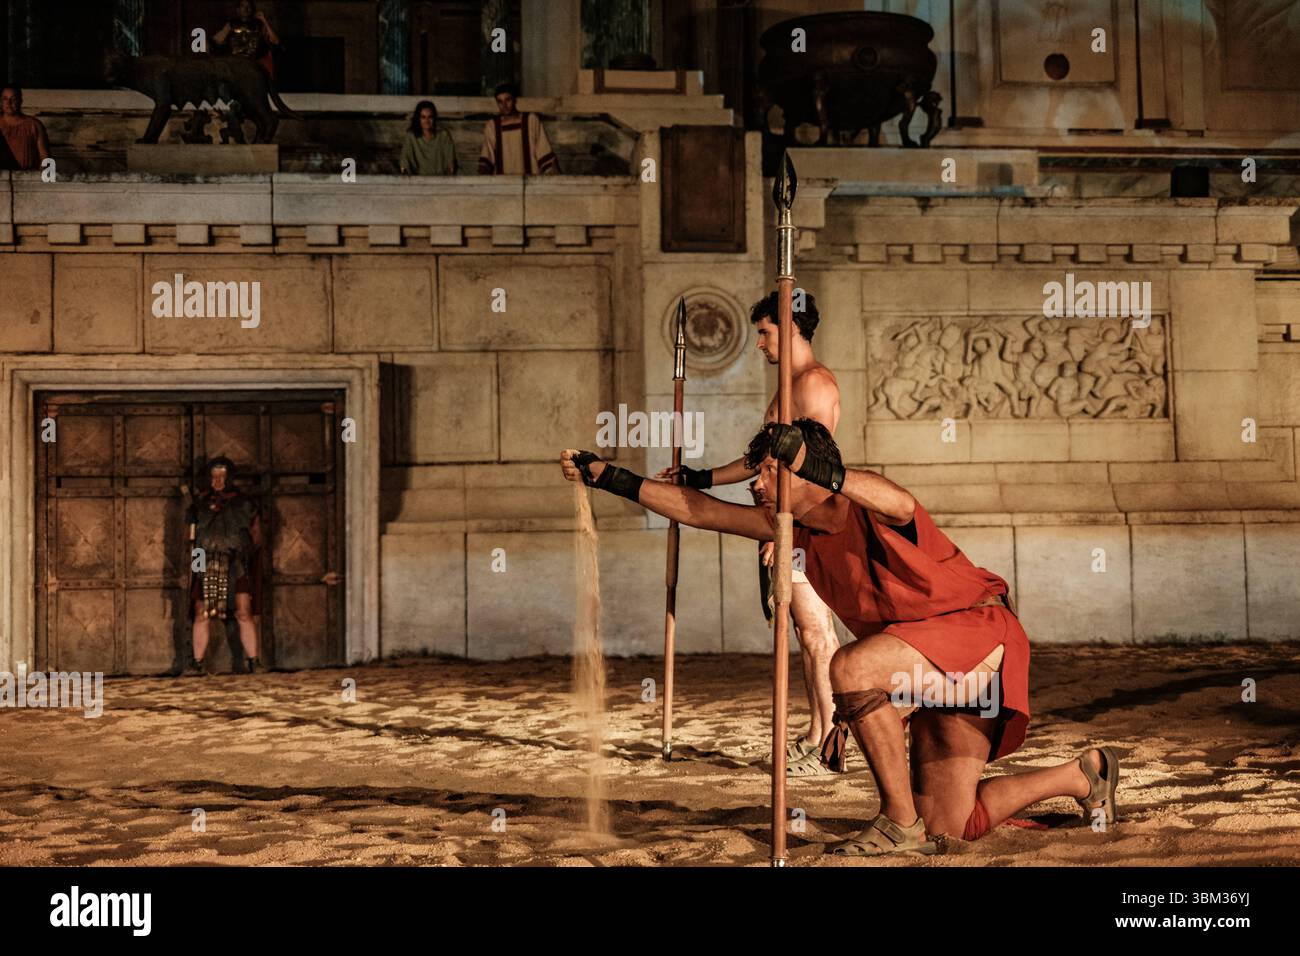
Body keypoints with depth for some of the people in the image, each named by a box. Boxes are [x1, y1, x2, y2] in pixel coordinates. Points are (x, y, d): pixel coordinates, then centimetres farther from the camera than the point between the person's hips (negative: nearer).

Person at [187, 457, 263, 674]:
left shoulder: (244, 504, 10)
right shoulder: (202, 503, 14)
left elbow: (256, 538, 13)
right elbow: (192, 537, 17)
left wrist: (241, 553, 3)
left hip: (236, 567, -1)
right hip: (206, 567, 2)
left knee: (244, 614, -10)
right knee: (201, 615, -4)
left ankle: (252, 661, -7)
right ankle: (197, 663, 2)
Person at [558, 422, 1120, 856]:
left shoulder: (869, 510, -18)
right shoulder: (803, 530, 4)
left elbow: (901, 505, -44)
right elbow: (701, 510, 8)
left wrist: (824, 472, -49)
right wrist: (607, 477, 6)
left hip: (981, 628, -9)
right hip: (939, 672, 9)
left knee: (851, 667, -33)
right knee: (947, 828, 7)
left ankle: (901, 825, -16)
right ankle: (1084, 774, 27)